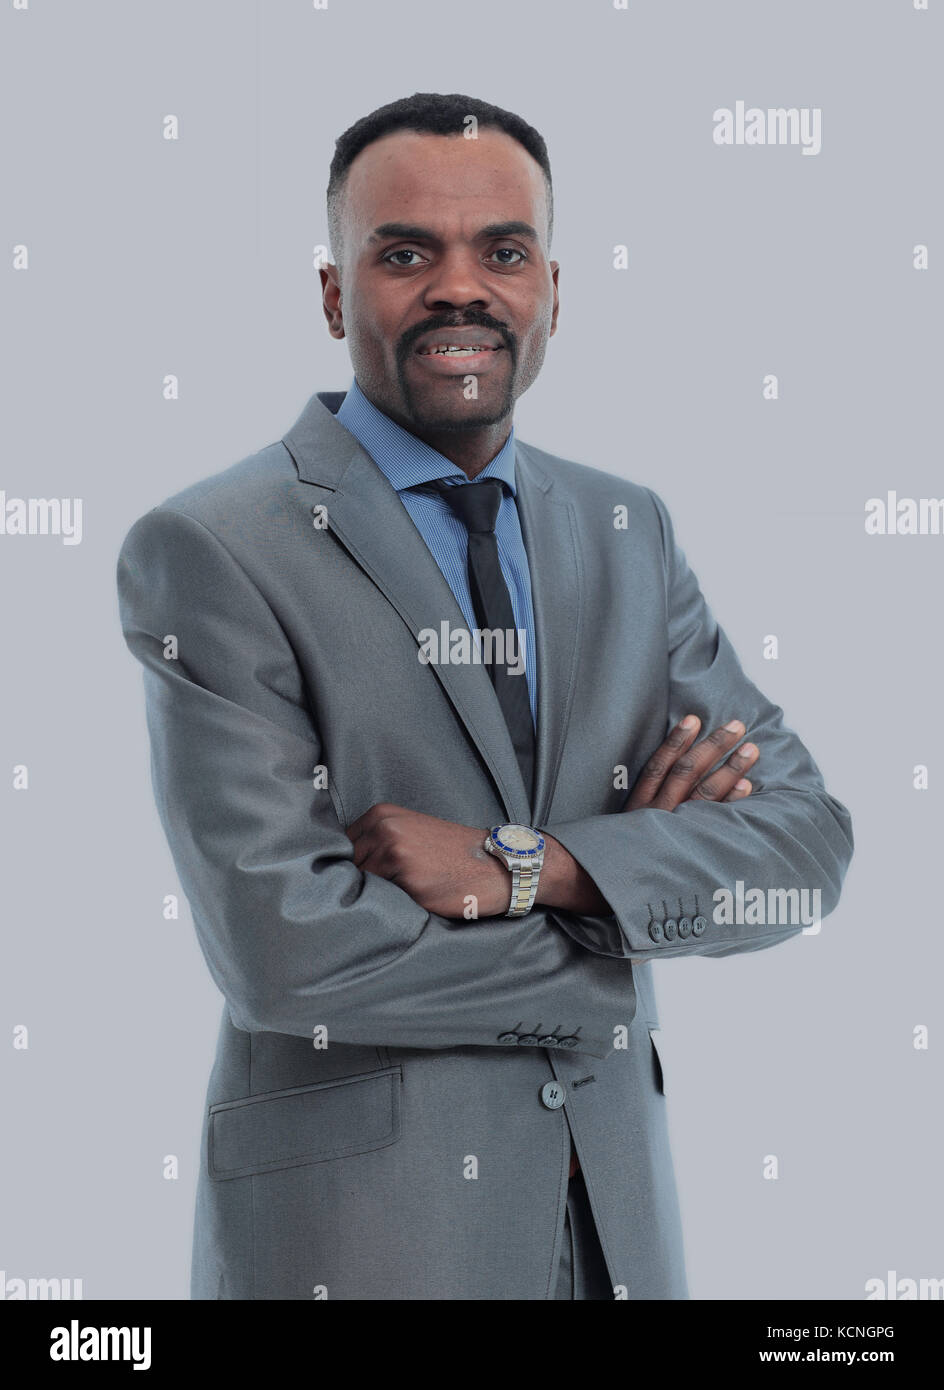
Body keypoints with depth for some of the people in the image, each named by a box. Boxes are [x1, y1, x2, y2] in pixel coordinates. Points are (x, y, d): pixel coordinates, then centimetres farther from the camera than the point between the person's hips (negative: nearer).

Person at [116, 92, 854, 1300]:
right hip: (351, 1225, -5)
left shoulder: (629, 531, 5)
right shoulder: (207, 553, -12)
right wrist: (632, 877, -12)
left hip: (616, 1204, 5)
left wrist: (525, 868, -18)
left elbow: (805, 837, -2)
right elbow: (278, 941, -20)